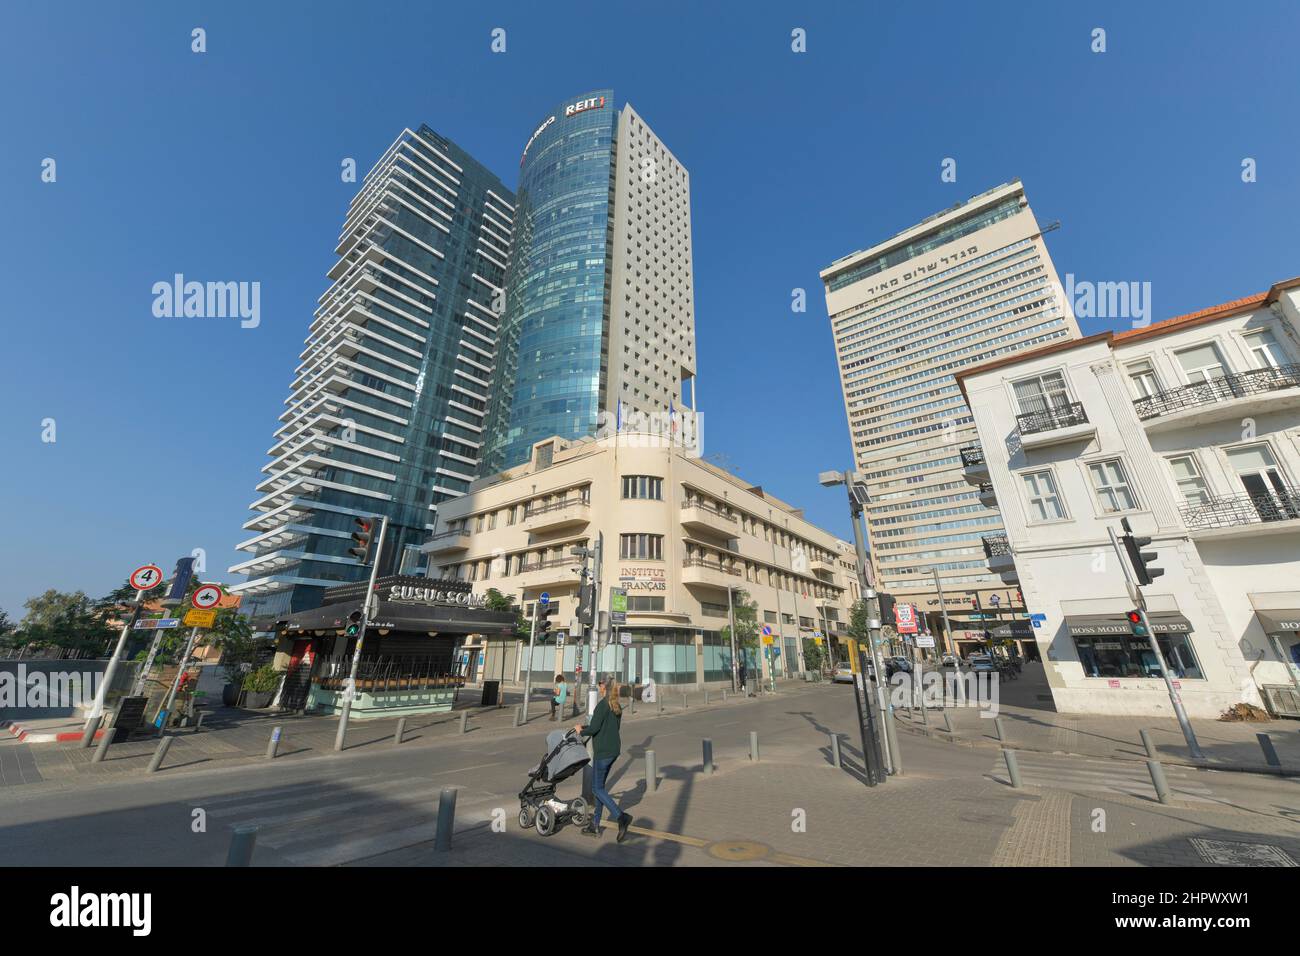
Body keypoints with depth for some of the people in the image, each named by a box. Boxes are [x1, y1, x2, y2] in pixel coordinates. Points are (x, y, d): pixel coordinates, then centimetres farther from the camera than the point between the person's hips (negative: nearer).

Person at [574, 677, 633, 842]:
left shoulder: (602, 704, -17)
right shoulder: (617, 706, 10)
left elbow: (594, 728, -21)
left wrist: (581, 731, 0)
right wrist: (585, 727, 18)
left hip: (603, 751, -9)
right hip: (614, 749, 9)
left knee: (597, 788, 1)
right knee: (599, 786, 17)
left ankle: (621, 817, -9)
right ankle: (595, 825, 25)